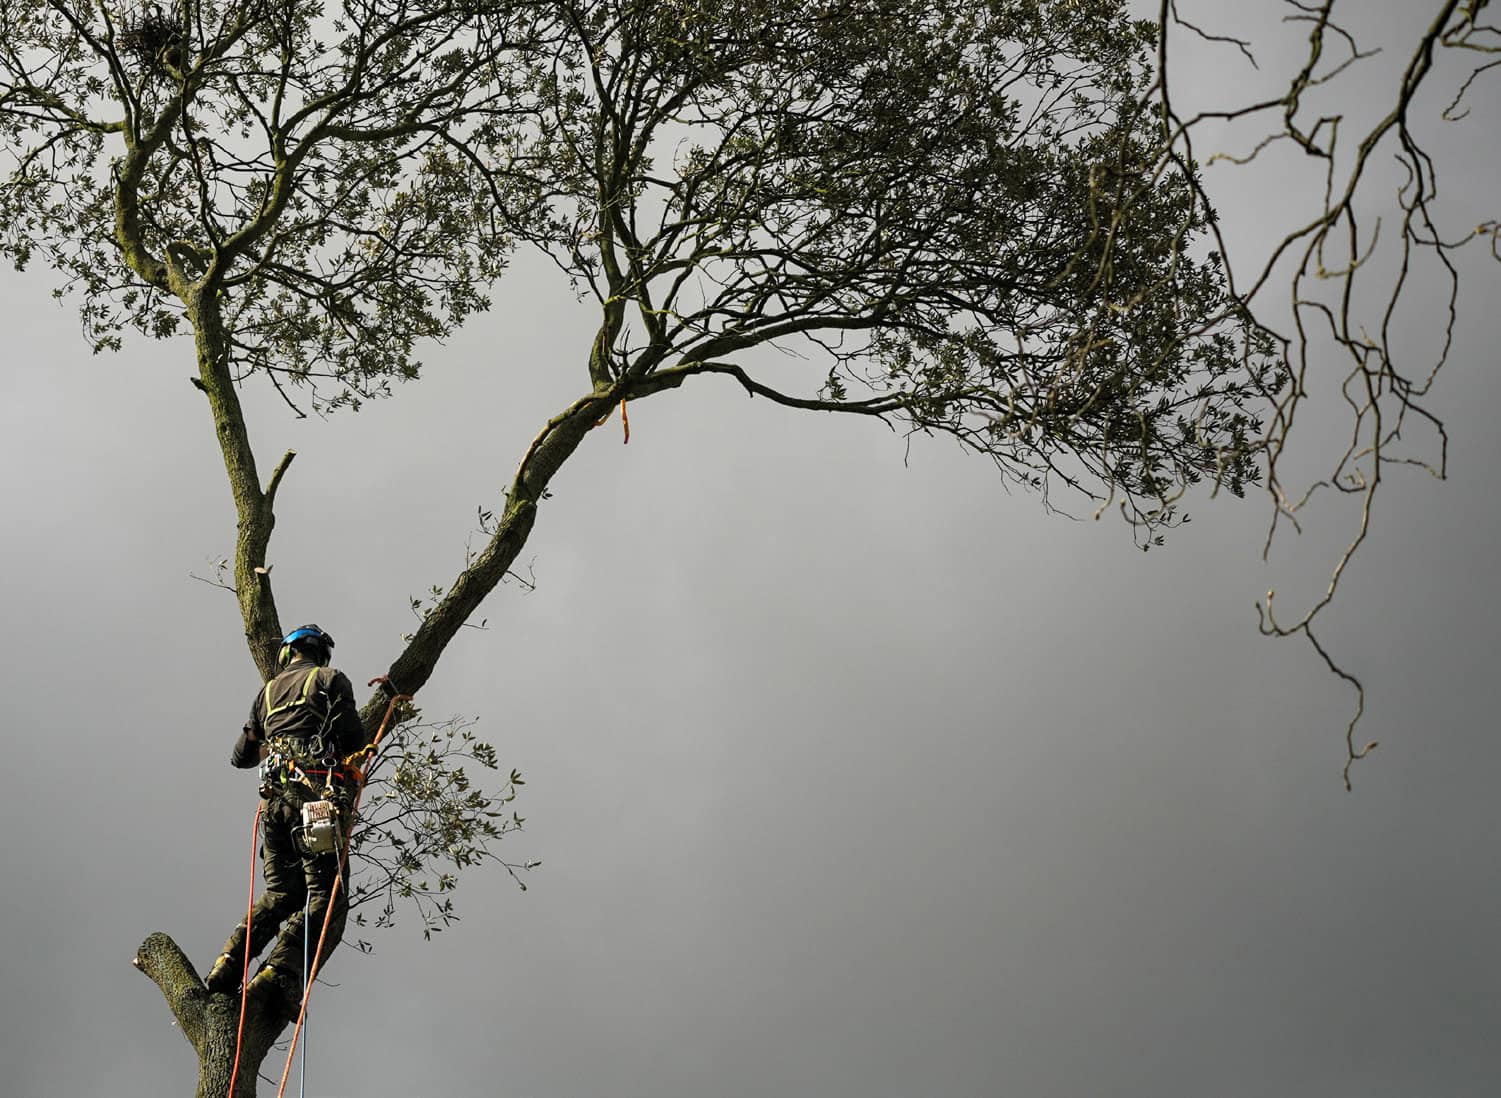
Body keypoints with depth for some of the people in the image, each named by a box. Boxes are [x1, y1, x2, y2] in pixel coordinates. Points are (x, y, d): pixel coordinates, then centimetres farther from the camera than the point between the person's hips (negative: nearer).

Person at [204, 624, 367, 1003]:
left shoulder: (268, 691, 26)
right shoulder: (330, 678, 12)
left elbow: (240, 756, 32)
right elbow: (353, 737, 0)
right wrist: (343, 749, 24)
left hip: (275, 796, 6)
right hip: (317, 791, -6)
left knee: (281, 893, 15)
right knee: (326, 894, -8)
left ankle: (230, 961, -2)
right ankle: (281, 969, -26)